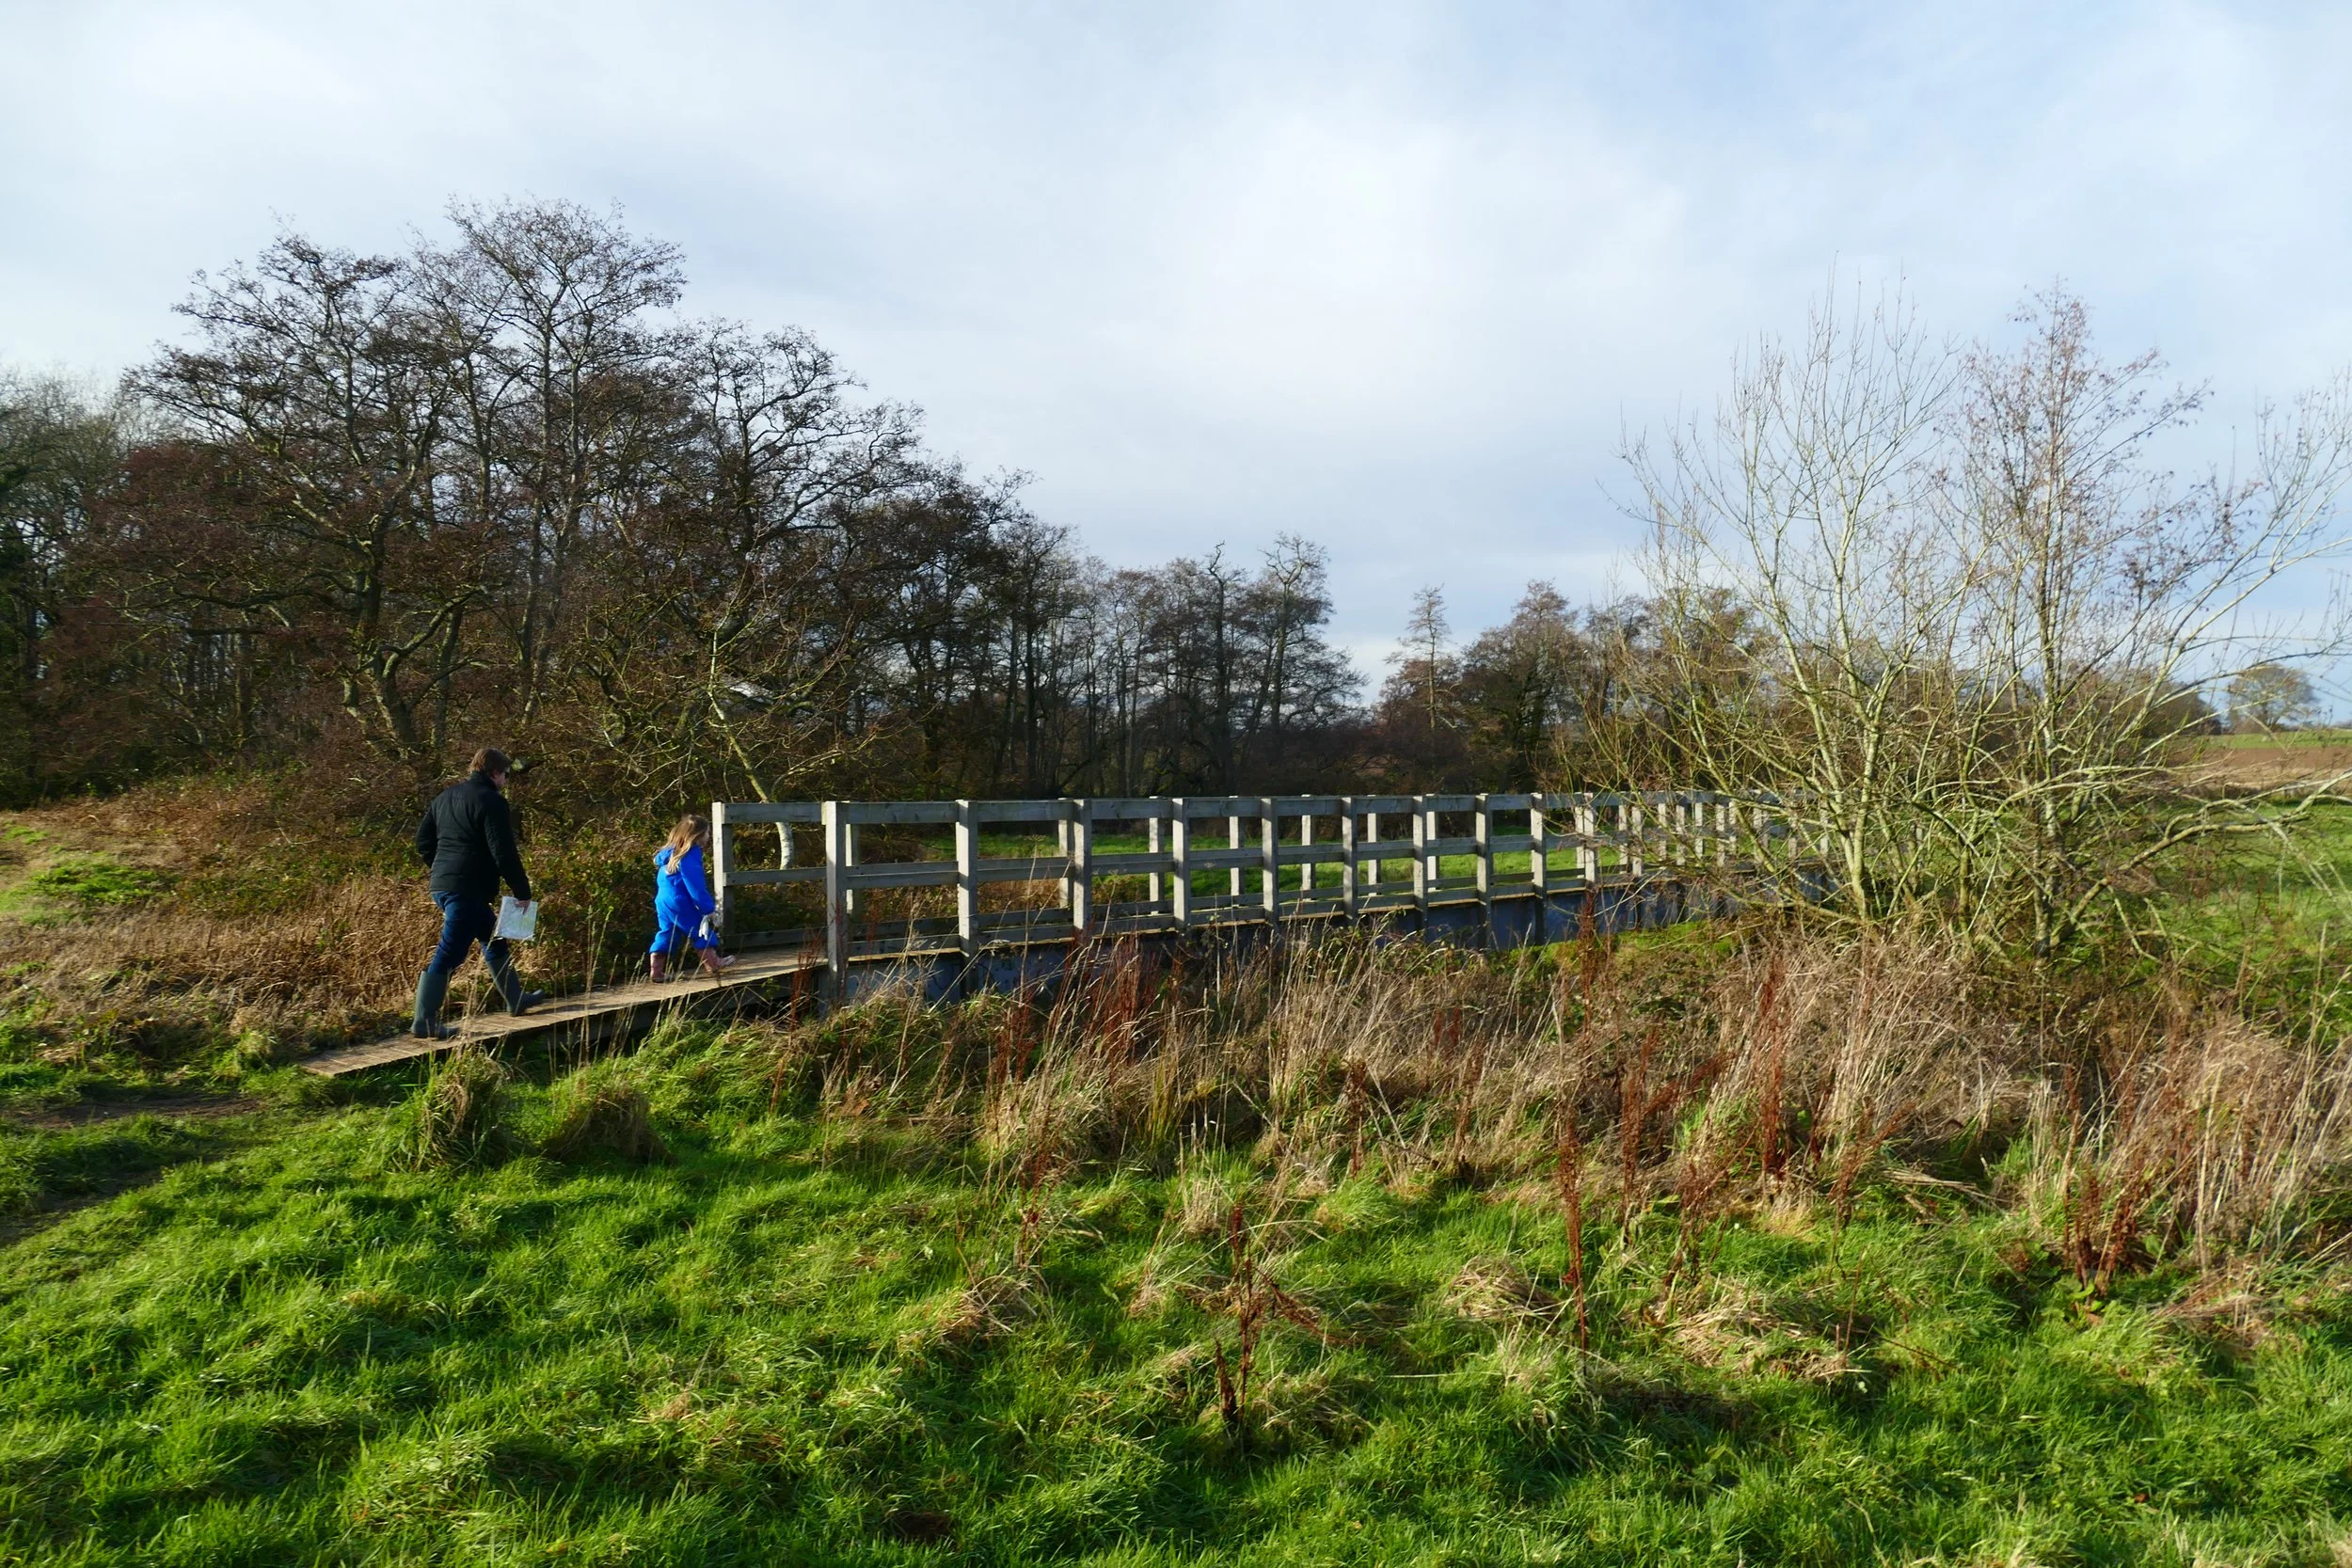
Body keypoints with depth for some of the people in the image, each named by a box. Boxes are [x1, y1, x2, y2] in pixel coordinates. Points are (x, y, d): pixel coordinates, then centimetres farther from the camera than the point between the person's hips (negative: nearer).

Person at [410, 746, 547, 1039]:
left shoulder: (446, 797, 15)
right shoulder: (491, 802, -12)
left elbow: (423, 841, 20)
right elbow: (504, 853, -17)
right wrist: (523, 891, -9)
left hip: (442, 885, 10)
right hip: (468, 890, -10)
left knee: (493, 940, 22)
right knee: (449, 955, -6)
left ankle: (516, 998, 33)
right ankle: (424, 1021, -3)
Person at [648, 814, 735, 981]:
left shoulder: (672, 851, 11)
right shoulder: (690, 855, -17)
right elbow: (696, 886, -20)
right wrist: (709, 907, -15)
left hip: (662, 902, 8)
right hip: (680, 903, -8)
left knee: (666, 934, 13)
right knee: (701, 930, 4)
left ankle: (657, 971, 10)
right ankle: (713, 965, 10)